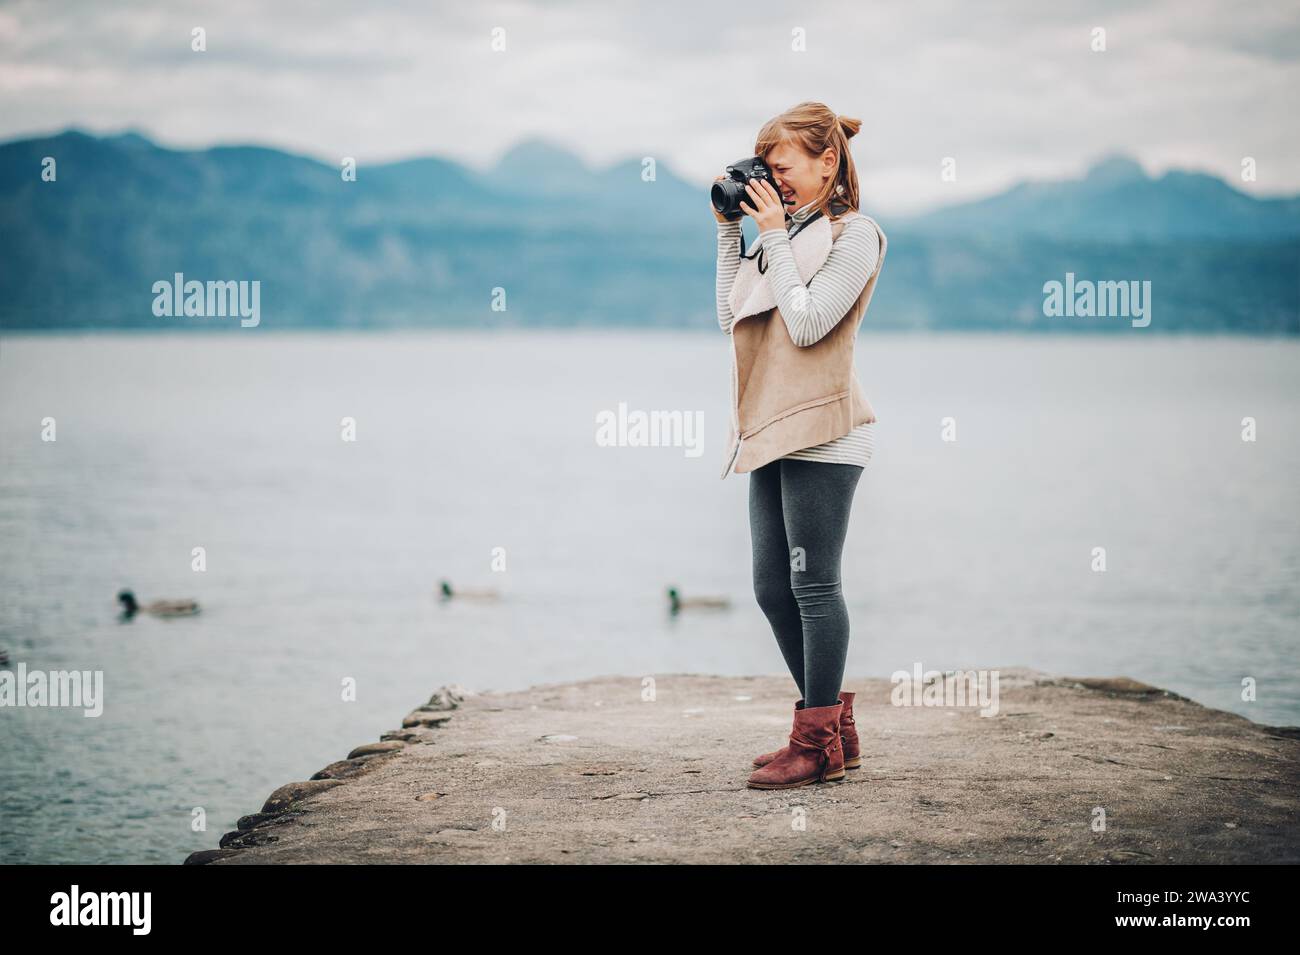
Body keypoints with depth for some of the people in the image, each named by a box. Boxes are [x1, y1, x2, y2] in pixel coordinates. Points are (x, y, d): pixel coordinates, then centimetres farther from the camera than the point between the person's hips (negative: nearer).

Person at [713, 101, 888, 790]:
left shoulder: (853, 235, -6)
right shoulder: (789, 234, 17)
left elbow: (807, 324, -16)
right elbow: (731, 317, 16)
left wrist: (775, 237, -10)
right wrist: (728, 232, 12)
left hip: (823, 435, -9)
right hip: (774, 434, 9)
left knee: (812, 584, -6)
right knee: (773, 588, 9)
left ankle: (819, 744, 0)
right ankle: (833, 729, 19)